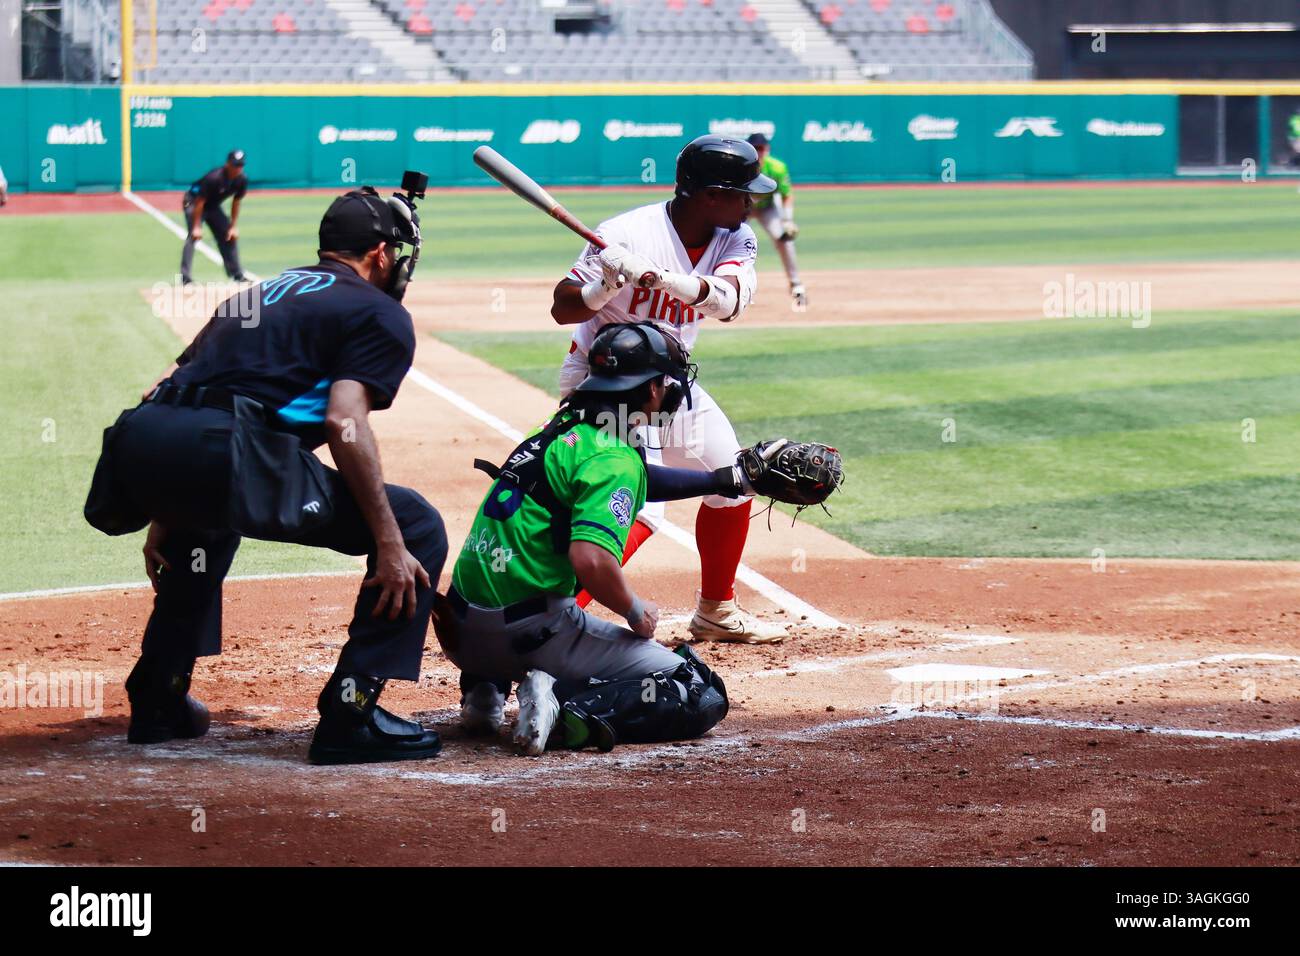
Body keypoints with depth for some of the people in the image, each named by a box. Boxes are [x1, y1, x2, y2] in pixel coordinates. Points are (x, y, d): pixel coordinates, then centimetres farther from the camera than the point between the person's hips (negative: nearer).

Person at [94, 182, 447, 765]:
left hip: (138, 444, 8)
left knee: (207, 516, 44)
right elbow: (344, 421, -6)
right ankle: (350, 713, -4)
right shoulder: (381, 313, 12)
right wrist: (389, 544, -7)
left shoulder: (261, 291, 34)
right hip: (221, 451, -8)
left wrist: (162, 518, 35)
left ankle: (158, 699, 37)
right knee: (419, 528, 4)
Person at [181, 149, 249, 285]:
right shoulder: (214, 178, -33)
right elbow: (200, 202, -28)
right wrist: (197, 227, -27)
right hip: (193, 201, -7)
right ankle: (185, 277, -28)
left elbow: (236, 202, -1)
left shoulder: (241, 180, -14)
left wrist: (233, 226, -2)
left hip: (213, 206, 7)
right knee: (193, 236, -22)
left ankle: (237, 275, 18)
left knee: (230, 236, 5)